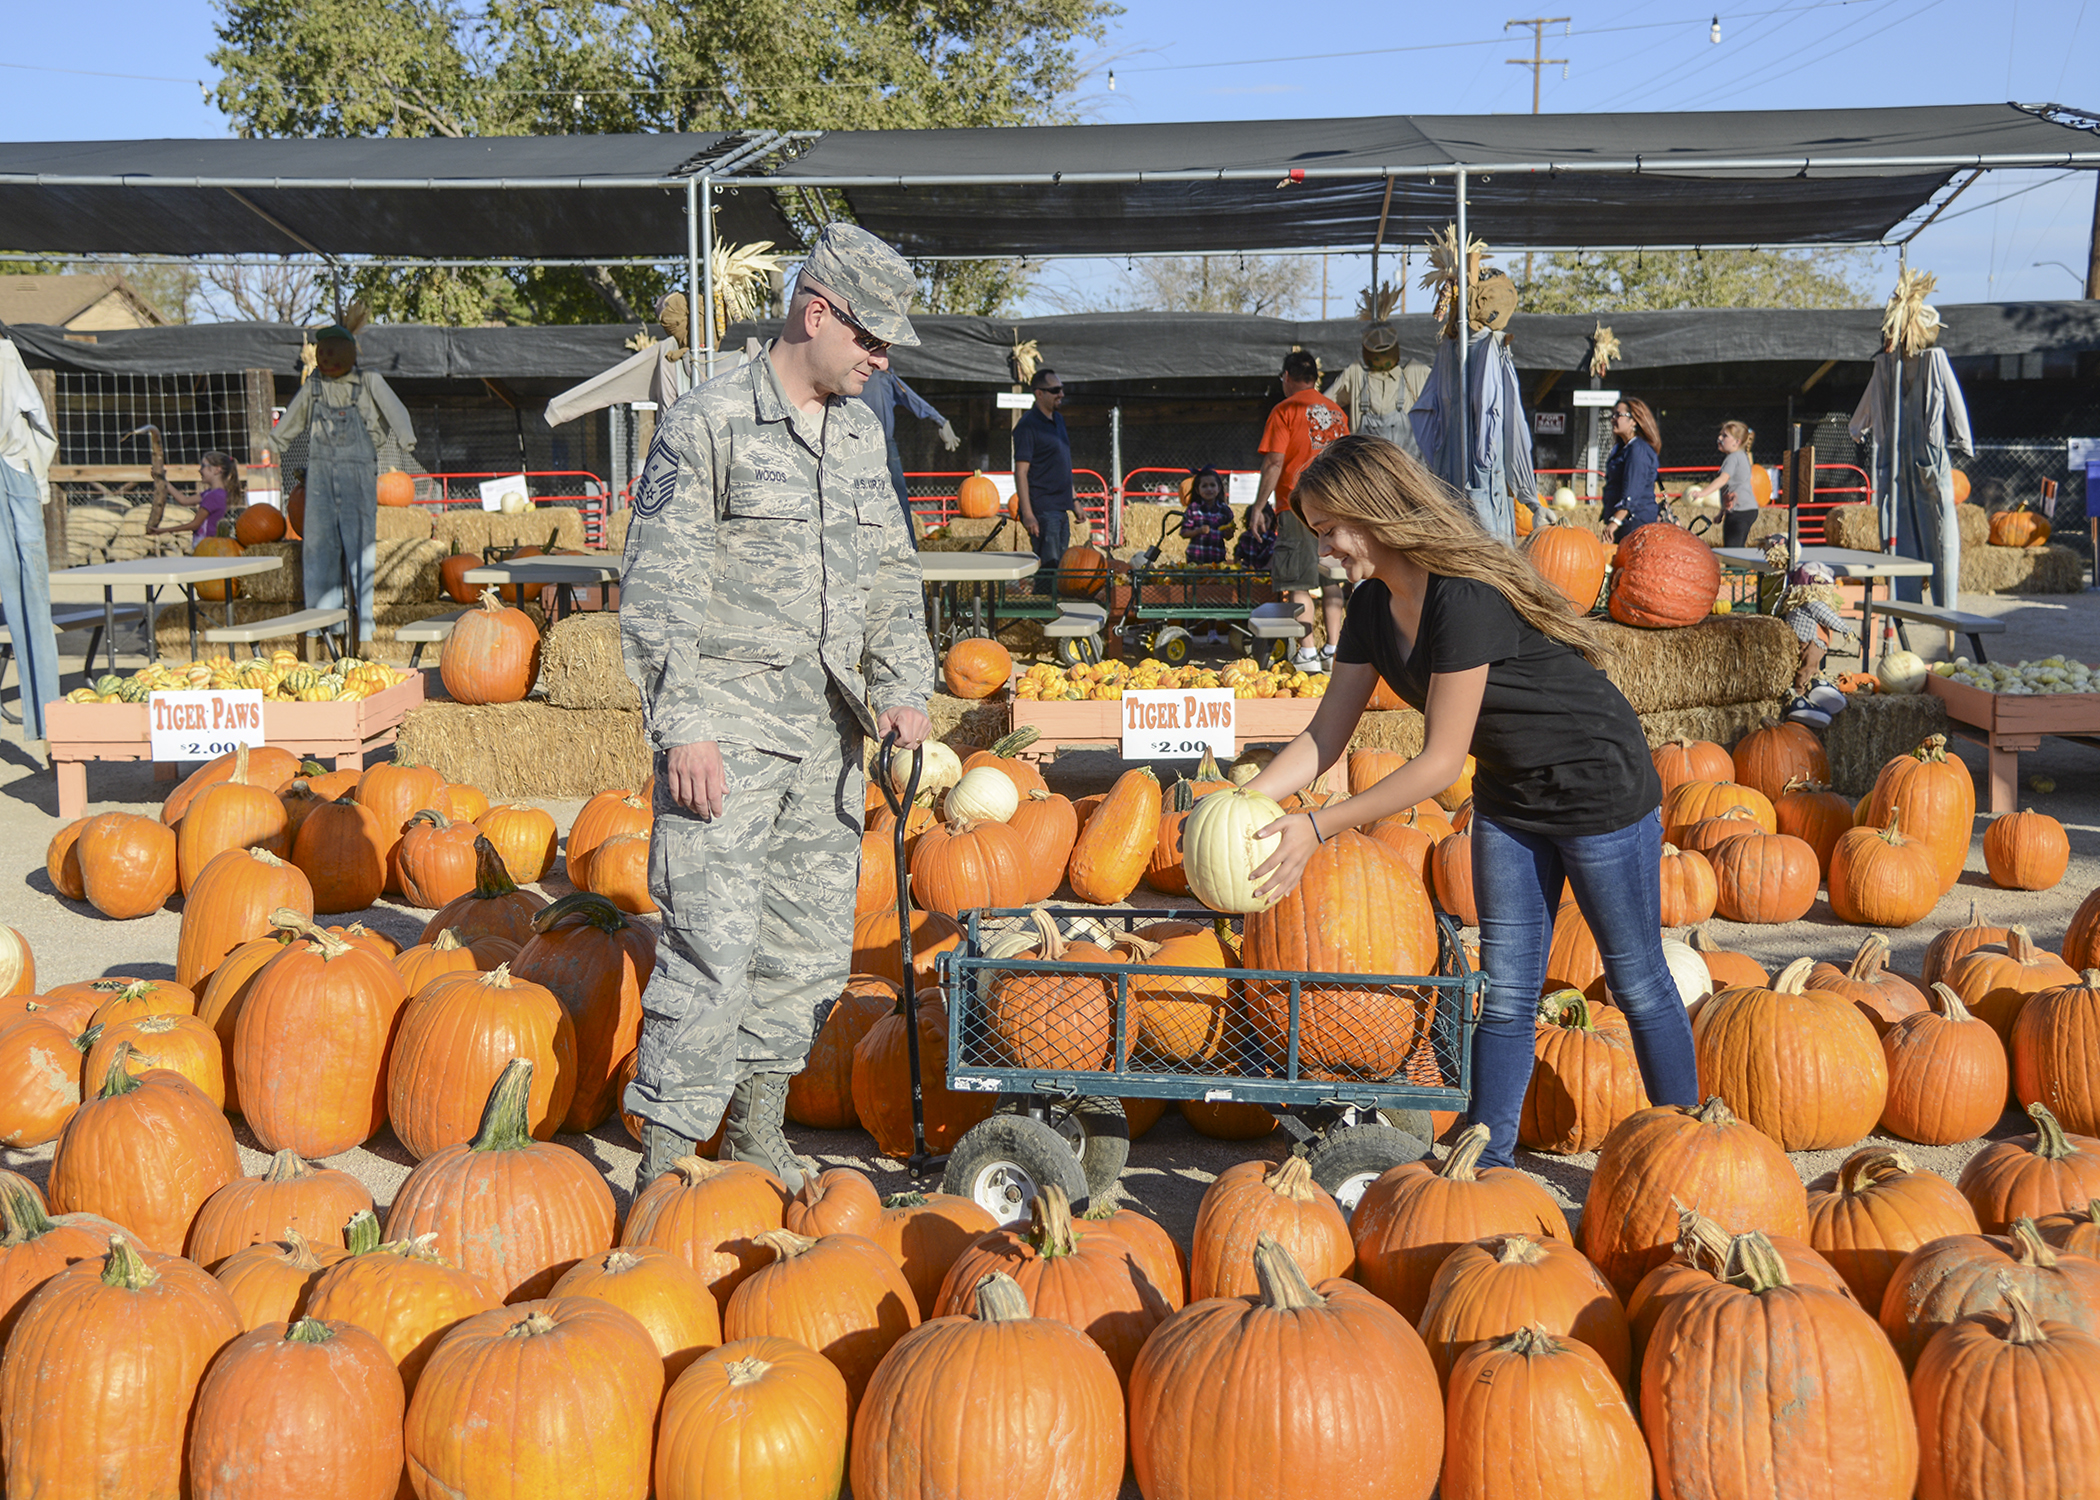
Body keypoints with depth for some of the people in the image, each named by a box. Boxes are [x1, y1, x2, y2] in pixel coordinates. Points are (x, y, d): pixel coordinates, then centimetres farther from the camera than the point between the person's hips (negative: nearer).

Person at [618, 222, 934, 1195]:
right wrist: (682, 728, -15)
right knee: (714, 943, -10)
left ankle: (756, 1127, 27)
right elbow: (657, 590, -9)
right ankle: (664, 1158, 2)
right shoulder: (709, 424, -7)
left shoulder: (861, 432, 14)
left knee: (814, 941, 11)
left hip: (826, 727, 7)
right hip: (730, 726, -7)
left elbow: (892, 574, 20)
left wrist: (901, 689, 6)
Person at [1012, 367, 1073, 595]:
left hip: (1060, 508, 9)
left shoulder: (1058, 419, 15)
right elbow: (1020, 471, -16)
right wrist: (1027, 514, -22)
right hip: (1042, 509, -9)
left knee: (1060, 567, 11)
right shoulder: (1028, 424, -12)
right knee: (1048, 567, -10)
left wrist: (1073, 500, 21)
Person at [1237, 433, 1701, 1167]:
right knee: (1504, 993, 7)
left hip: (1602, 793, -8)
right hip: (1509, 798, 8)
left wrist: (1317, 827, -27)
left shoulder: (1466, 598, -31)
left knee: (1638, 984, 7)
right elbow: (1326, 734, -1)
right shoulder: (1375, 605, -4)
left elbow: (1440, 761, -29)